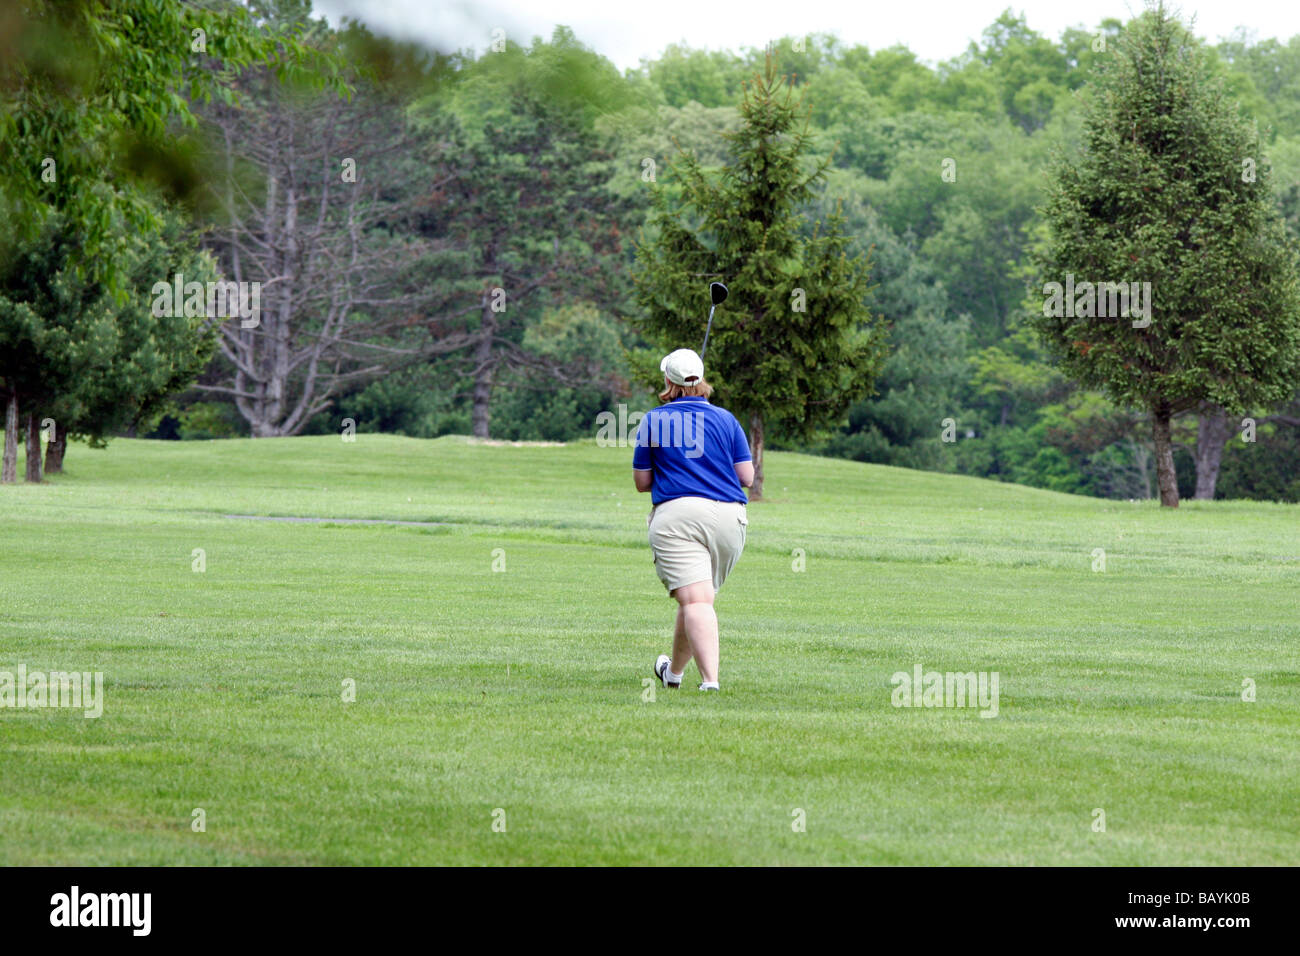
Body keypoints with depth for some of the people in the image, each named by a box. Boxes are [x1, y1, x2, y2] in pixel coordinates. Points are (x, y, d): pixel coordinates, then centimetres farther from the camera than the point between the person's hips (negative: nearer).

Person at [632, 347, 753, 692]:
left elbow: (641, 482, 11)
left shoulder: (653, 421, 7)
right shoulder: (726, 419, 11)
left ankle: (710, 679, -31)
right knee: (699, 599, 19)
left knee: (695, 601, -15)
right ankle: (674, 671, 37)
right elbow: (746, 477, 8)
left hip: (676, 514, -3)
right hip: (728, 516, 3)